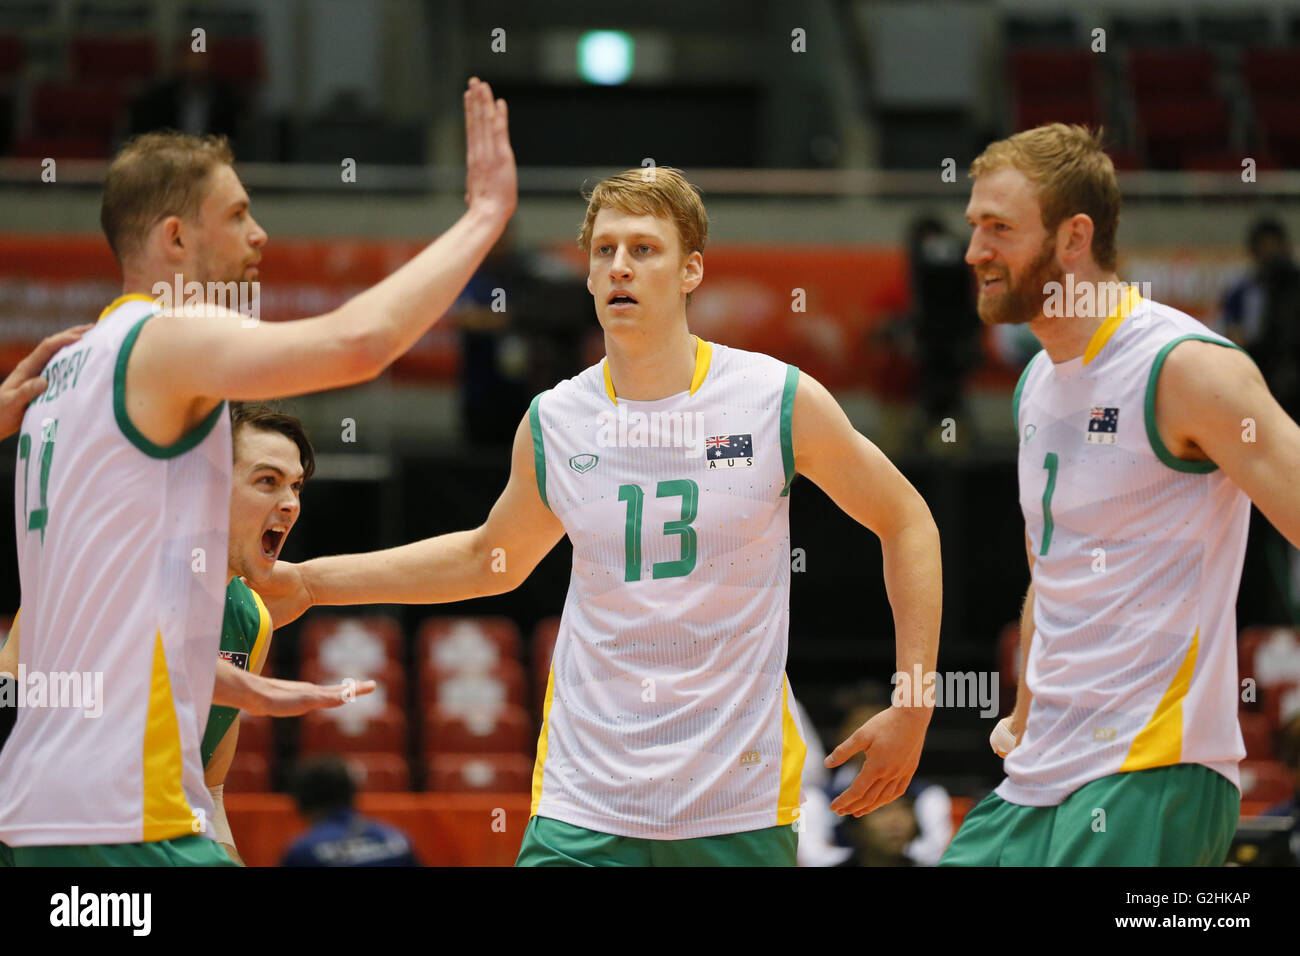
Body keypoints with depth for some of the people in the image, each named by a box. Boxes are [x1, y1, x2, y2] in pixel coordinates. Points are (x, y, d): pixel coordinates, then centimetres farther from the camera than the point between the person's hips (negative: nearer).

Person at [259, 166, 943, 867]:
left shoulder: (780, 401, -4)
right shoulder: (551, 423, 4)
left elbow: (907, 524, 7)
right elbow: (489, 559, 22)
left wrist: (911, 711, 1)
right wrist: (311, 580, 20)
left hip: (741, 801, -1)